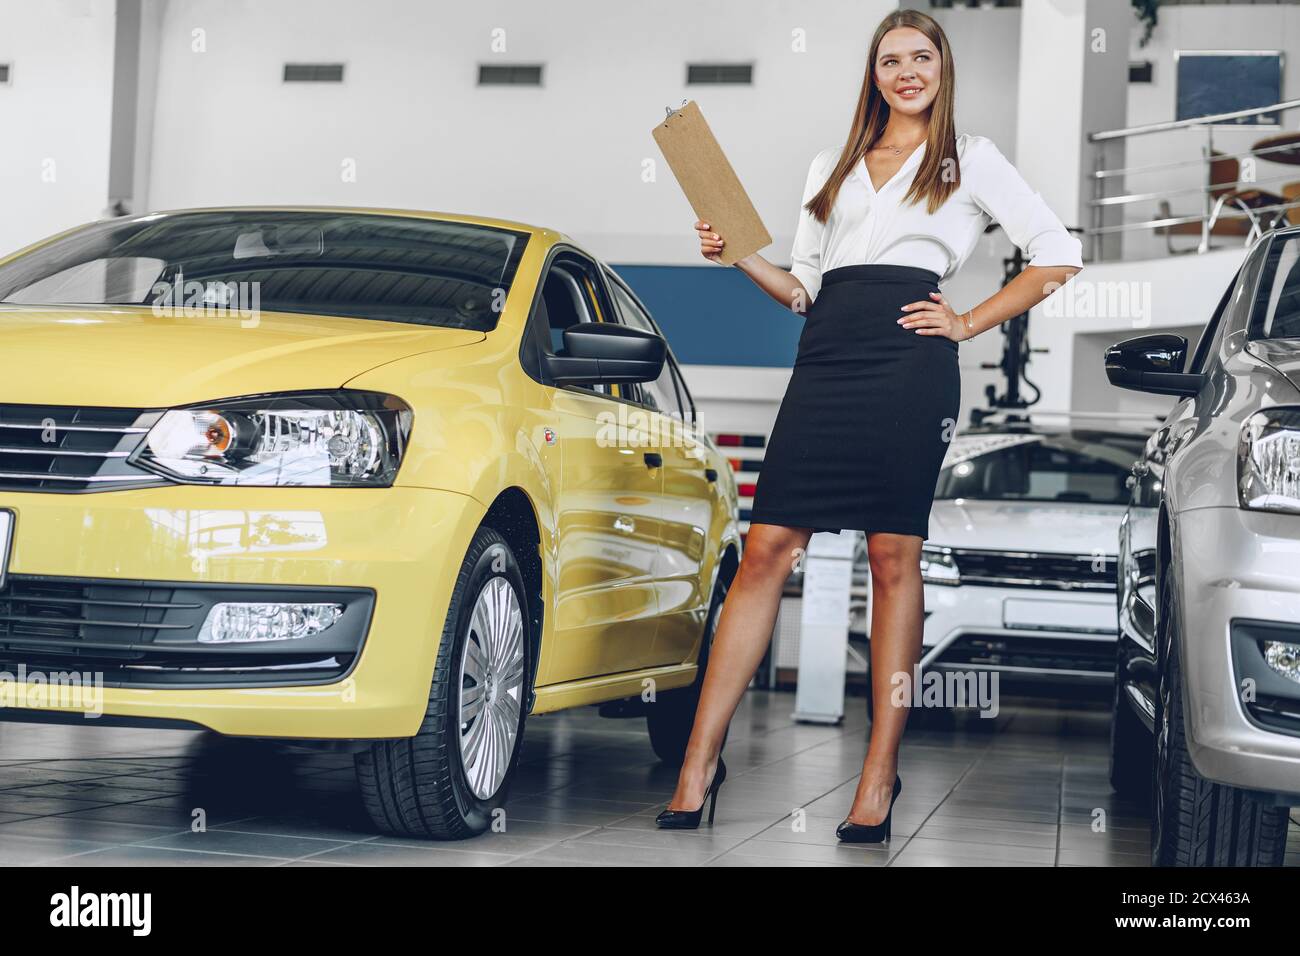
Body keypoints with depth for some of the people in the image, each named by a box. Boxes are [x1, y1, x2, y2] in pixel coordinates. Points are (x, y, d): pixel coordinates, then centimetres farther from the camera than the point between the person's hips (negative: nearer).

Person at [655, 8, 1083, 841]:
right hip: (826, 359, 3)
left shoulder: (970, 159, 14)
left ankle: (881, 775, -1)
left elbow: (1059, 256, 8)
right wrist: (739, 254, 6)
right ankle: (701, 762, -5)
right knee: (768, 548, -5)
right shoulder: (831, 167, 25)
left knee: (894, 555, -5)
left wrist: (969, 323, 2)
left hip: (908, 359, -3)